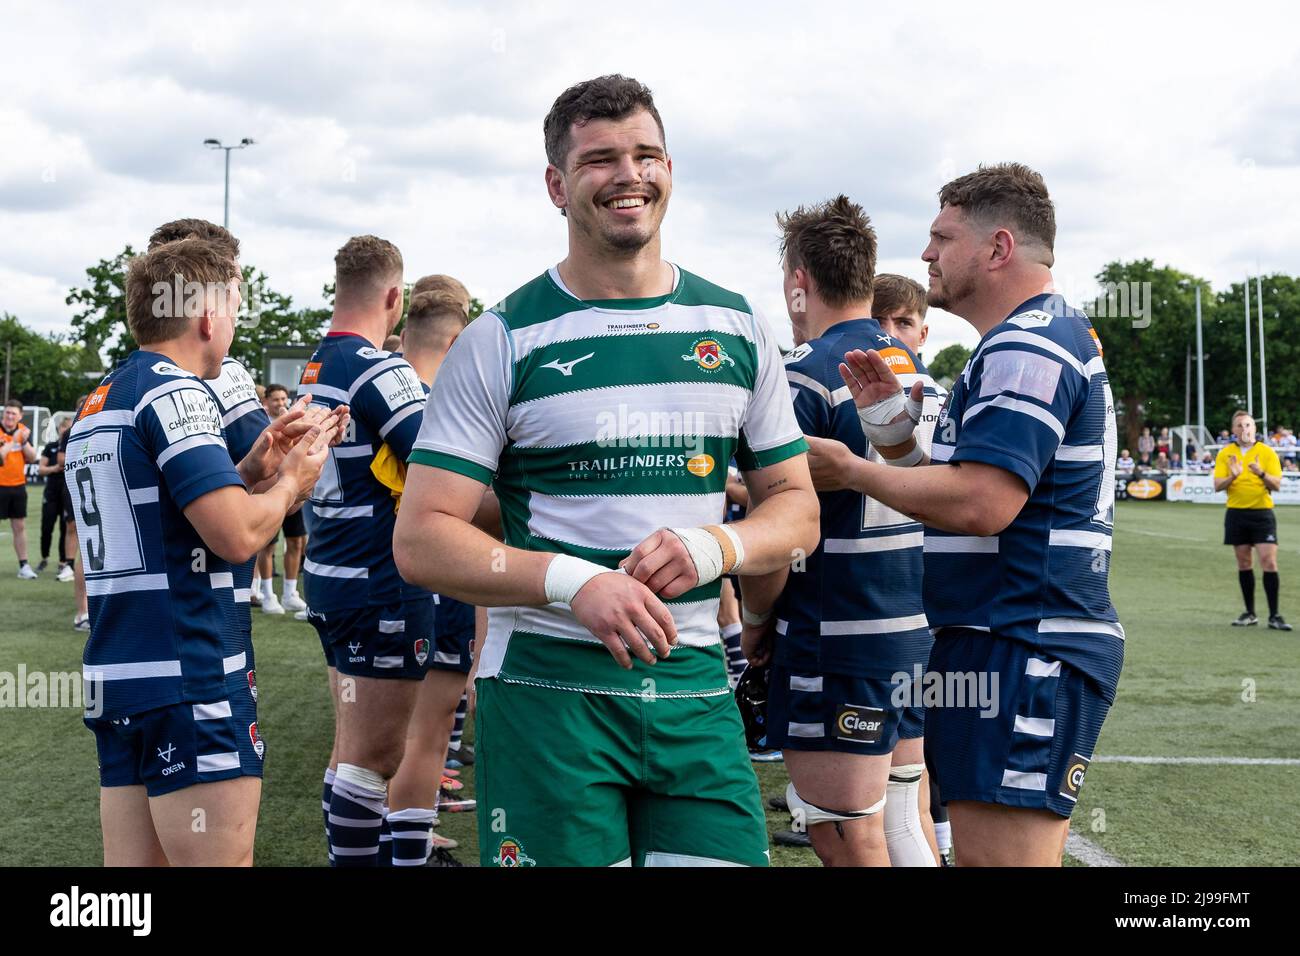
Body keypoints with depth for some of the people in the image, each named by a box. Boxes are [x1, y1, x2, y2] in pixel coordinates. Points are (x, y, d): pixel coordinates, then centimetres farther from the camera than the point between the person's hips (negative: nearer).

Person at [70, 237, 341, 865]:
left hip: (115, 674, 9)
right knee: (222, 858, -5)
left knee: (133, 860, 11)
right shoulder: (174, 392, -11)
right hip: (185, 680, -9)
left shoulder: (97, 405, 17)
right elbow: (237, 536, -20)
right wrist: (291, 481, -1)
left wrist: (252, 471, 14)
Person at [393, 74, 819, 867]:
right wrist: (574, 582, -20)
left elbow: (797, 507, 13)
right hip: (547, 691, -3)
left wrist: (716, 548, -9)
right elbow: (422, 541, -6)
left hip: (696, 690, 3)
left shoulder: (737, 329, 9)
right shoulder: (501, 341, -2)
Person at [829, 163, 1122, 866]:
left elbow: (980, 503, -25)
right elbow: (969, 479, 23)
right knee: (978, 854, 17)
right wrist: (893, 426, 7)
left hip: (1021, 652, -11)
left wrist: (852, 469, -13)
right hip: (1016, 643, 11)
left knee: (999, 855, -9)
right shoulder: (1045, 335, 21)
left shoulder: (1027, 347, -15)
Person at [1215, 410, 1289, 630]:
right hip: (1236, 513, 2)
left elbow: (1277, 485, -4)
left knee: (1269, 561, -9)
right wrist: (1233, 476, -20)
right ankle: (1250, 613, 15)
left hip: (1262, 512, -2)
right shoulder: (1225, 454, 5)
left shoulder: (1267, 452, 0)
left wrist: (1261, 474, -23)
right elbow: (1217, 486, 0)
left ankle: (1274, 615, -5)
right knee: (1244, 563, 6)